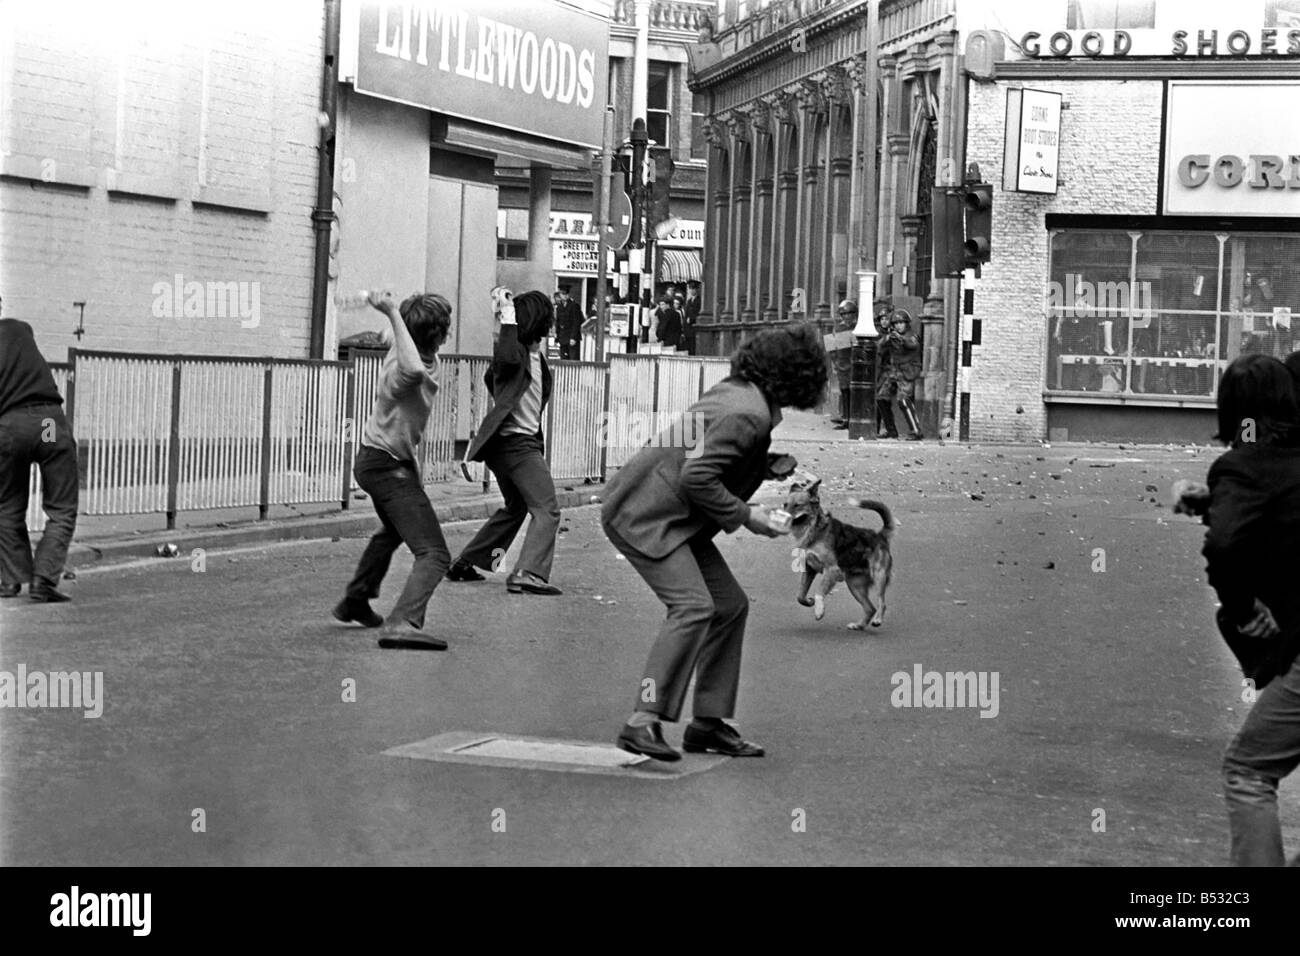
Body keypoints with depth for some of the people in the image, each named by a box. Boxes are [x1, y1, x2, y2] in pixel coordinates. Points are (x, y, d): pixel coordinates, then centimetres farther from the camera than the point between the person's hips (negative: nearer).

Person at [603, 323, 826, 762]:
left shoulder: (734, 391, 8)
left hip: (674, 519, 11)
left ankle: (708, 722, 16)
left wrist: (766, 466, 6)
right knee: (692, 606, -21)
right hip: (646, 516, -11)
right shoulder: (749, 414, -22)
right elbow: (696, 478, -28)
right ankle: (643, 722, -21)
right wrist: (745, 515, -18)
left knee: (730, 605, 11)